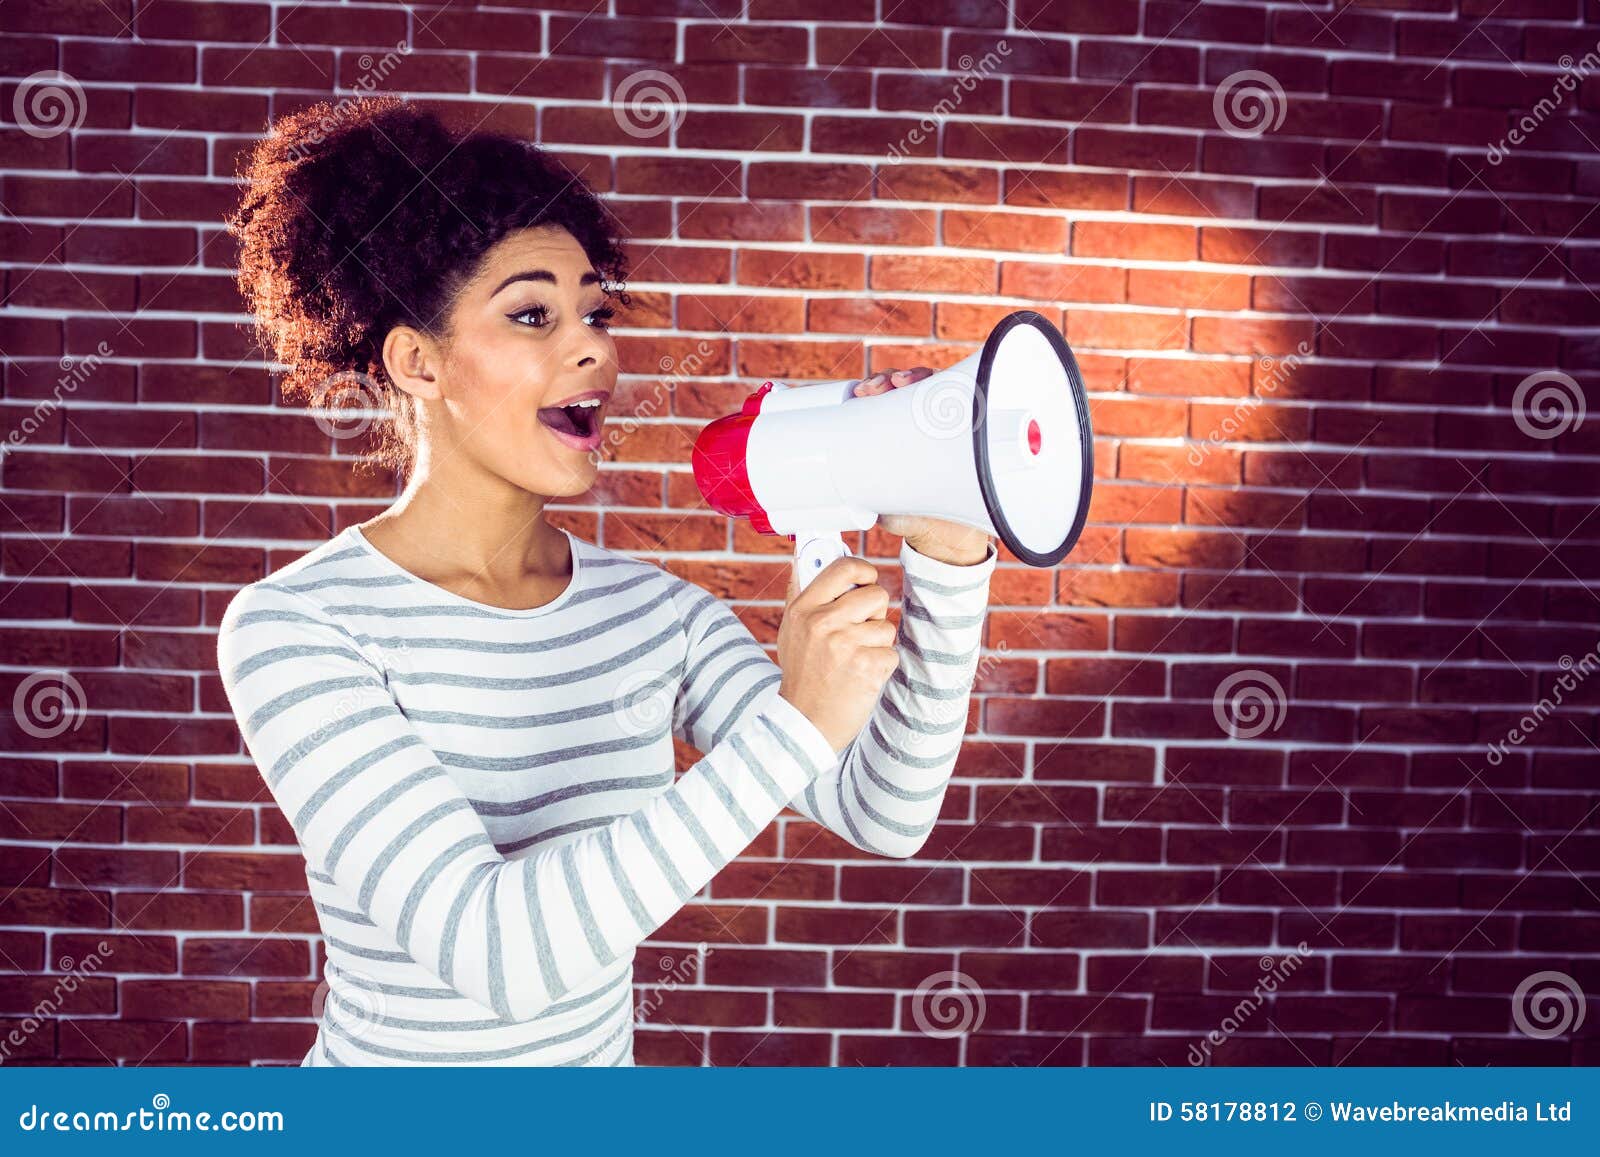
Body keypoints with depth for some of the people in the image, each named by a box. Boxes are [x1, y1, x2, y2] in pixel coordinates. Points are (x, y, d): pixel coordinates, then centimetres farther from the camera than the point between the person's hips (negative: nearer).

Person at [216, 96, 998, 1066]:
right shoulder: (295, 626, -21)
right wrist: (790, 730, -33)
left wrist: (948, 559, -24)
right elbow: (488, 947, -29)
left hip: (605, 1055, 5)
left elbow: (881, 813, -11)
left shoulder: (654, 610, -7)